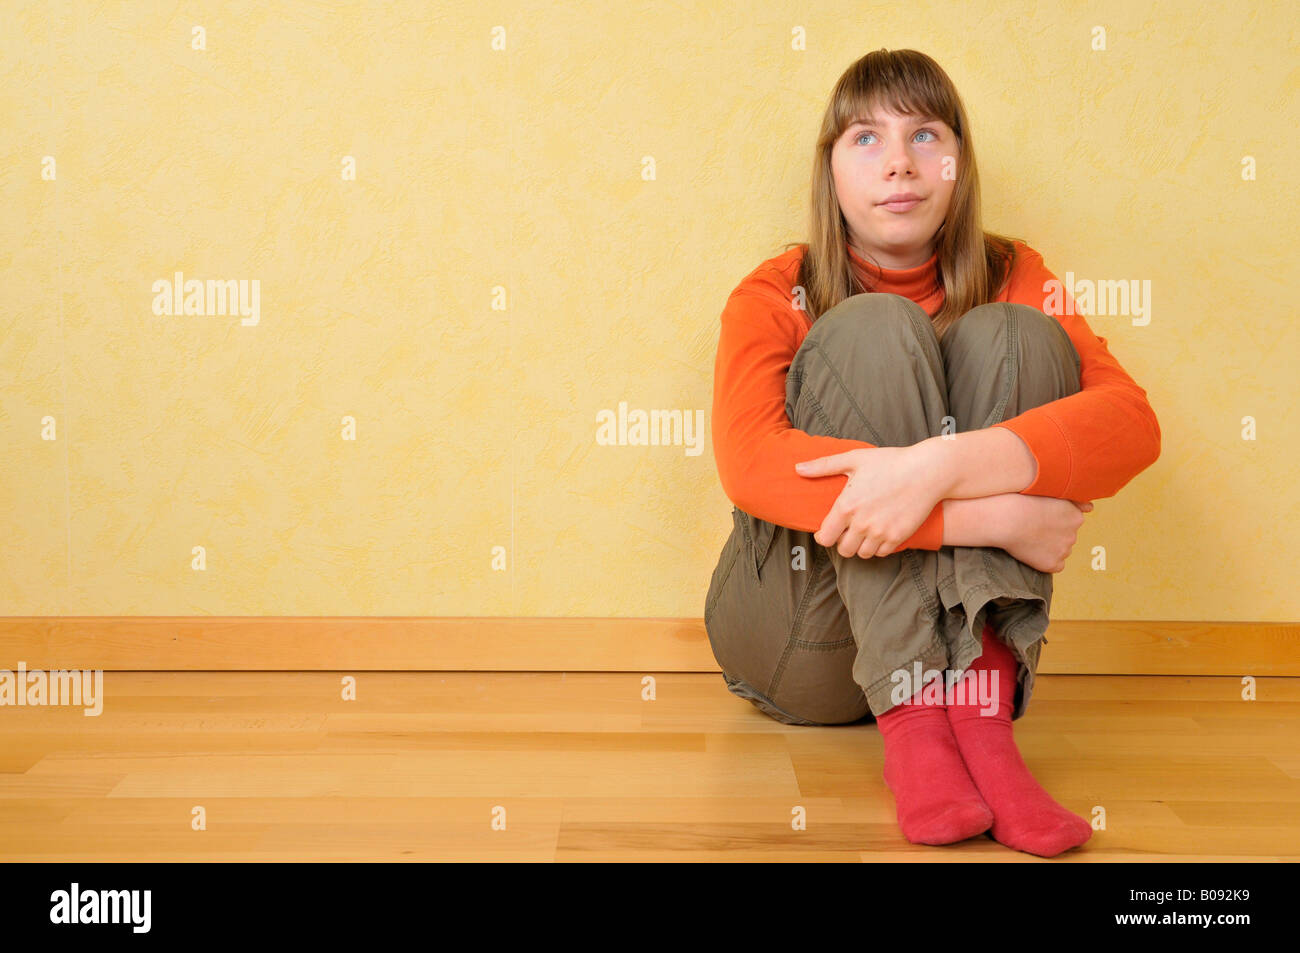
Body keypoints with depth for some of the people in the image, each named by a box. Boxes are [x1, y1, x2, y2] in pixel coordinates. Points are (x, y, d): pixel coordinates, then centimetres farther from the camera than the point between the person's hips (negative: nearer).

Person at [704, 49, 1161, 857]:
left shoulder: (1013, 281, 2)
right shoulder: (776, 297, -3)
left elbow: (1133, 424, -17)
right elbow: (749, 463, -24)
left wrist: (942, 466, -35)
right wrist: (995, 516, -32)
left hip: (954, 627, 2)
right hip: (795, 643, -2)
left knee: (1011, 337, -17)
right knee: (878, 330, -21)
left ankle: (980, 710, -30)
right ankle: (911, 726, -33)